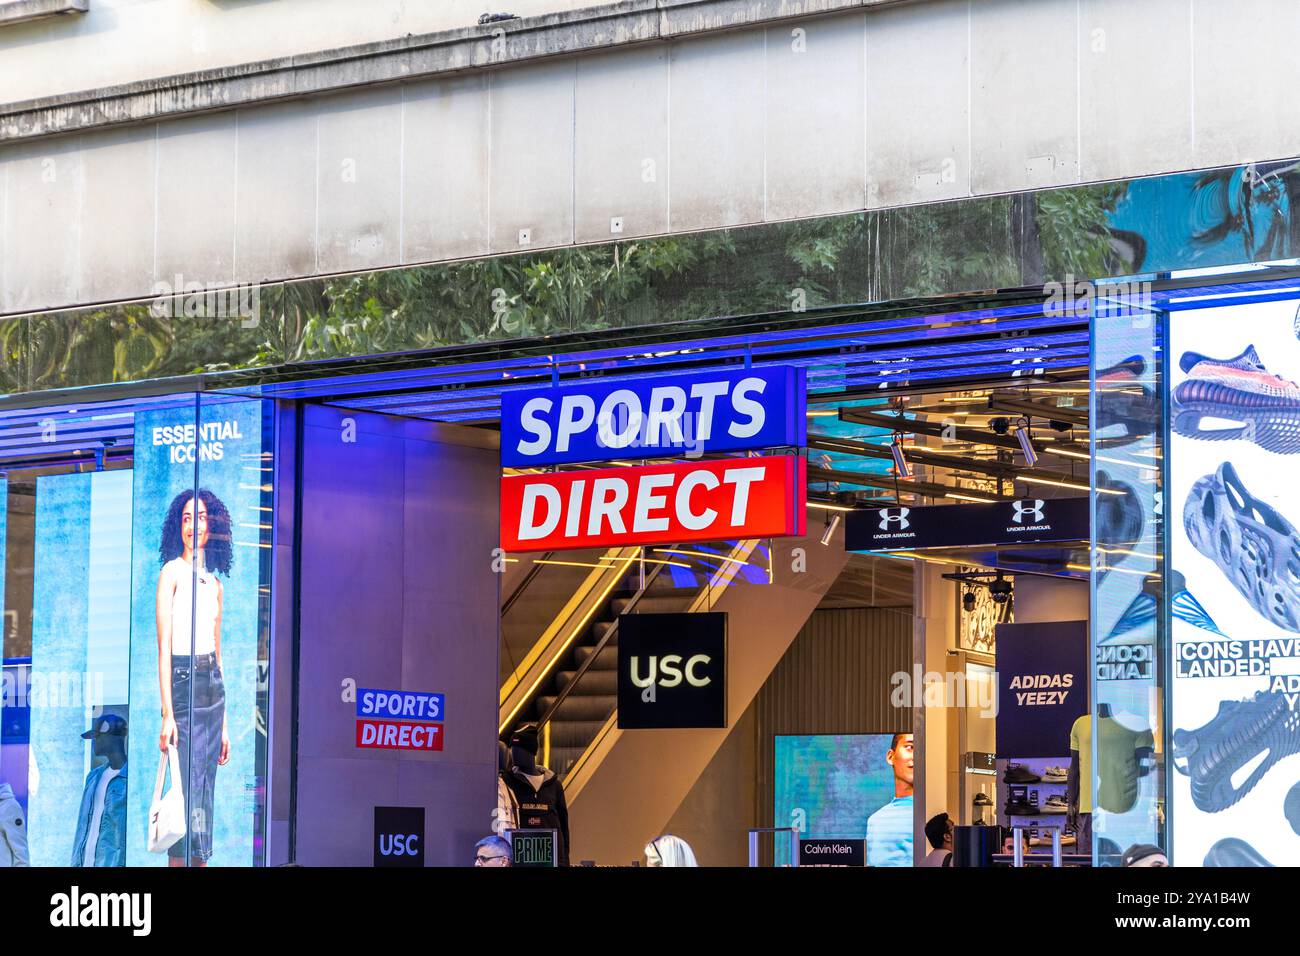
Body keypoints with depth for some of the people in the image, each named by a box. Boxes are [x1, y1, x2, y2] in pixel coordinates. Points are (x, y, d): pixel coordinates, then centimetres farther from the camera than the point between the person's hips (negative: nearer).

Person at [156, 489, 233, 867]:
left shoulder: (214, 584, 17)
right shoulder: (172, 572, -2)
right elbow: (164, 646, -8)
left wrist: (224, 722, 17)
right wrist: (167, 713, -16)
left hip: (213, 684, 7)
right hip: (183, 682, -7)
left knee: (204, 796, 5)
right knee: (189, 792, -12)